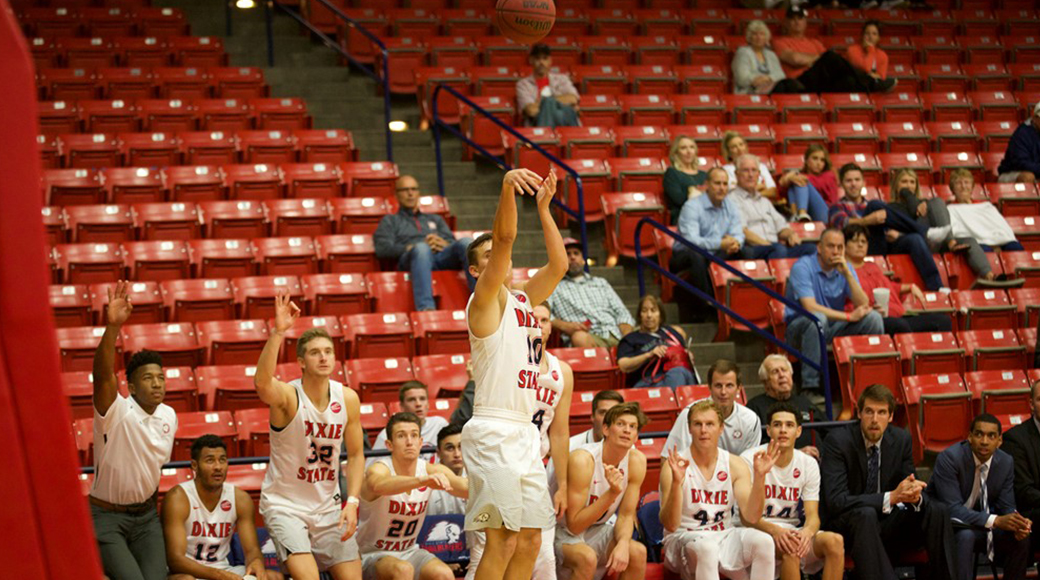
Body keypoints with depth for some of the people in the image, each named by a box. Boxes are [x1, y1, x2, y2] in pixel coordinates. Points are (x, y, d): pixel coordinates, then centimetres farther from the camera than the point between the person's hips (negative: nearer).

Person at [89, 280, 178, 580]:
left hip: (146, 514, 6)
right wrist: (112, 327, -51)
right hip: (106, 518, -5)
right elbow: (103, 376, -37)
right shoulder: (117, 412, -17)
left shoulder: (169, 416, 2)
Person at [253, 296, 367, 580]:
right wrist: (278, 332, -52)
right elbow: (262, 383, -42)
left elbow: (356, 455, 4)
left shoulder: (348, 398, -3)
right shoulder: (287, 396, -18)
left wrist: (352, 502, -8)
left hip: (328, 504, 5)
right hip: (284, 503, -5)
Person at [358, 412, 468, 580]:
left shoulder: (432, 471, -8)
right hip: (372, 555, -5)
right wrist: (423, 480, -65)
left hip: (409, 551, 5)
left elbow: (467, 488, -25)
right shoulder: (380, 469, -22)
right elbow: (378, 485, -48)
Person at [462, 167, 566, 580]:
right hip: (494, 433, -8)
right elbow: (504, 237, -15)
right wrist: (507, 188, -29)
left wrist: (544, 207, 13)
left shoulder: (523, 300, 19)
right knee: (502, 541, -11)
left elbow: (559, 264, 17)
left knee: (530, 540, 7)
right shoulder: (486, 298, -2)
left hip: (525, 433, 8)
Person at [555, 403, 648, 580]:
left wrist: (623, 544, -24)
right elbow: (574, 525, -25)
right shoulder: (582, 459, -26)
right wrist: (612, 493, -34)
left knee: (638, 552, -19)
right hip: (565, 532, -6)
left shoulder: (637, 461, -8)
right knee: (587, 557, -35)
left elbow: (626, 516, -1)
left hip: (597, 531, 6)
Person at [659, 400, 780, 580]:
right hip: (683, 537, -4)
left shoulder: (735, 465, 3)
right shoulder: (674, 465, -10)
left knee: (764, 542, -25)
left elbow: (752, 517, -7)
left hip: (724, 535, 4)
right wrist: (676, 483, -35)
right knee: (706, 548, -38)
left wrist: (759, 477, -21)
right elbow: (670, 525, -19)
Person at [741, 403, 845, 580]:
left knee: (835, 541, -25)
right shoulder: (750, 459, -8)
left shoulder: (809, 464, 4)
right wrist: (774, 530, -32)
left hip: (793, 531, 4)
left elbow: (813, 515, -2)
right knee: (789, 547, -36)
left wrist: (807, 532, -28)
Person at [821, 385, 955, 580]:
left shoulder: (901, 439, 2)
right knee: (866, 514, -37)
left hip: (887, 525, 5)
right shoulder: (837, 440, -14)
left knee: (937, 511, -17)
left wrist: (915, 496, -22)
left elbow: (910, 482, 6)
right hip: (849, 527, -5)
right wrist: (891, 497, -32)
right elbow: (835, 501, -23)